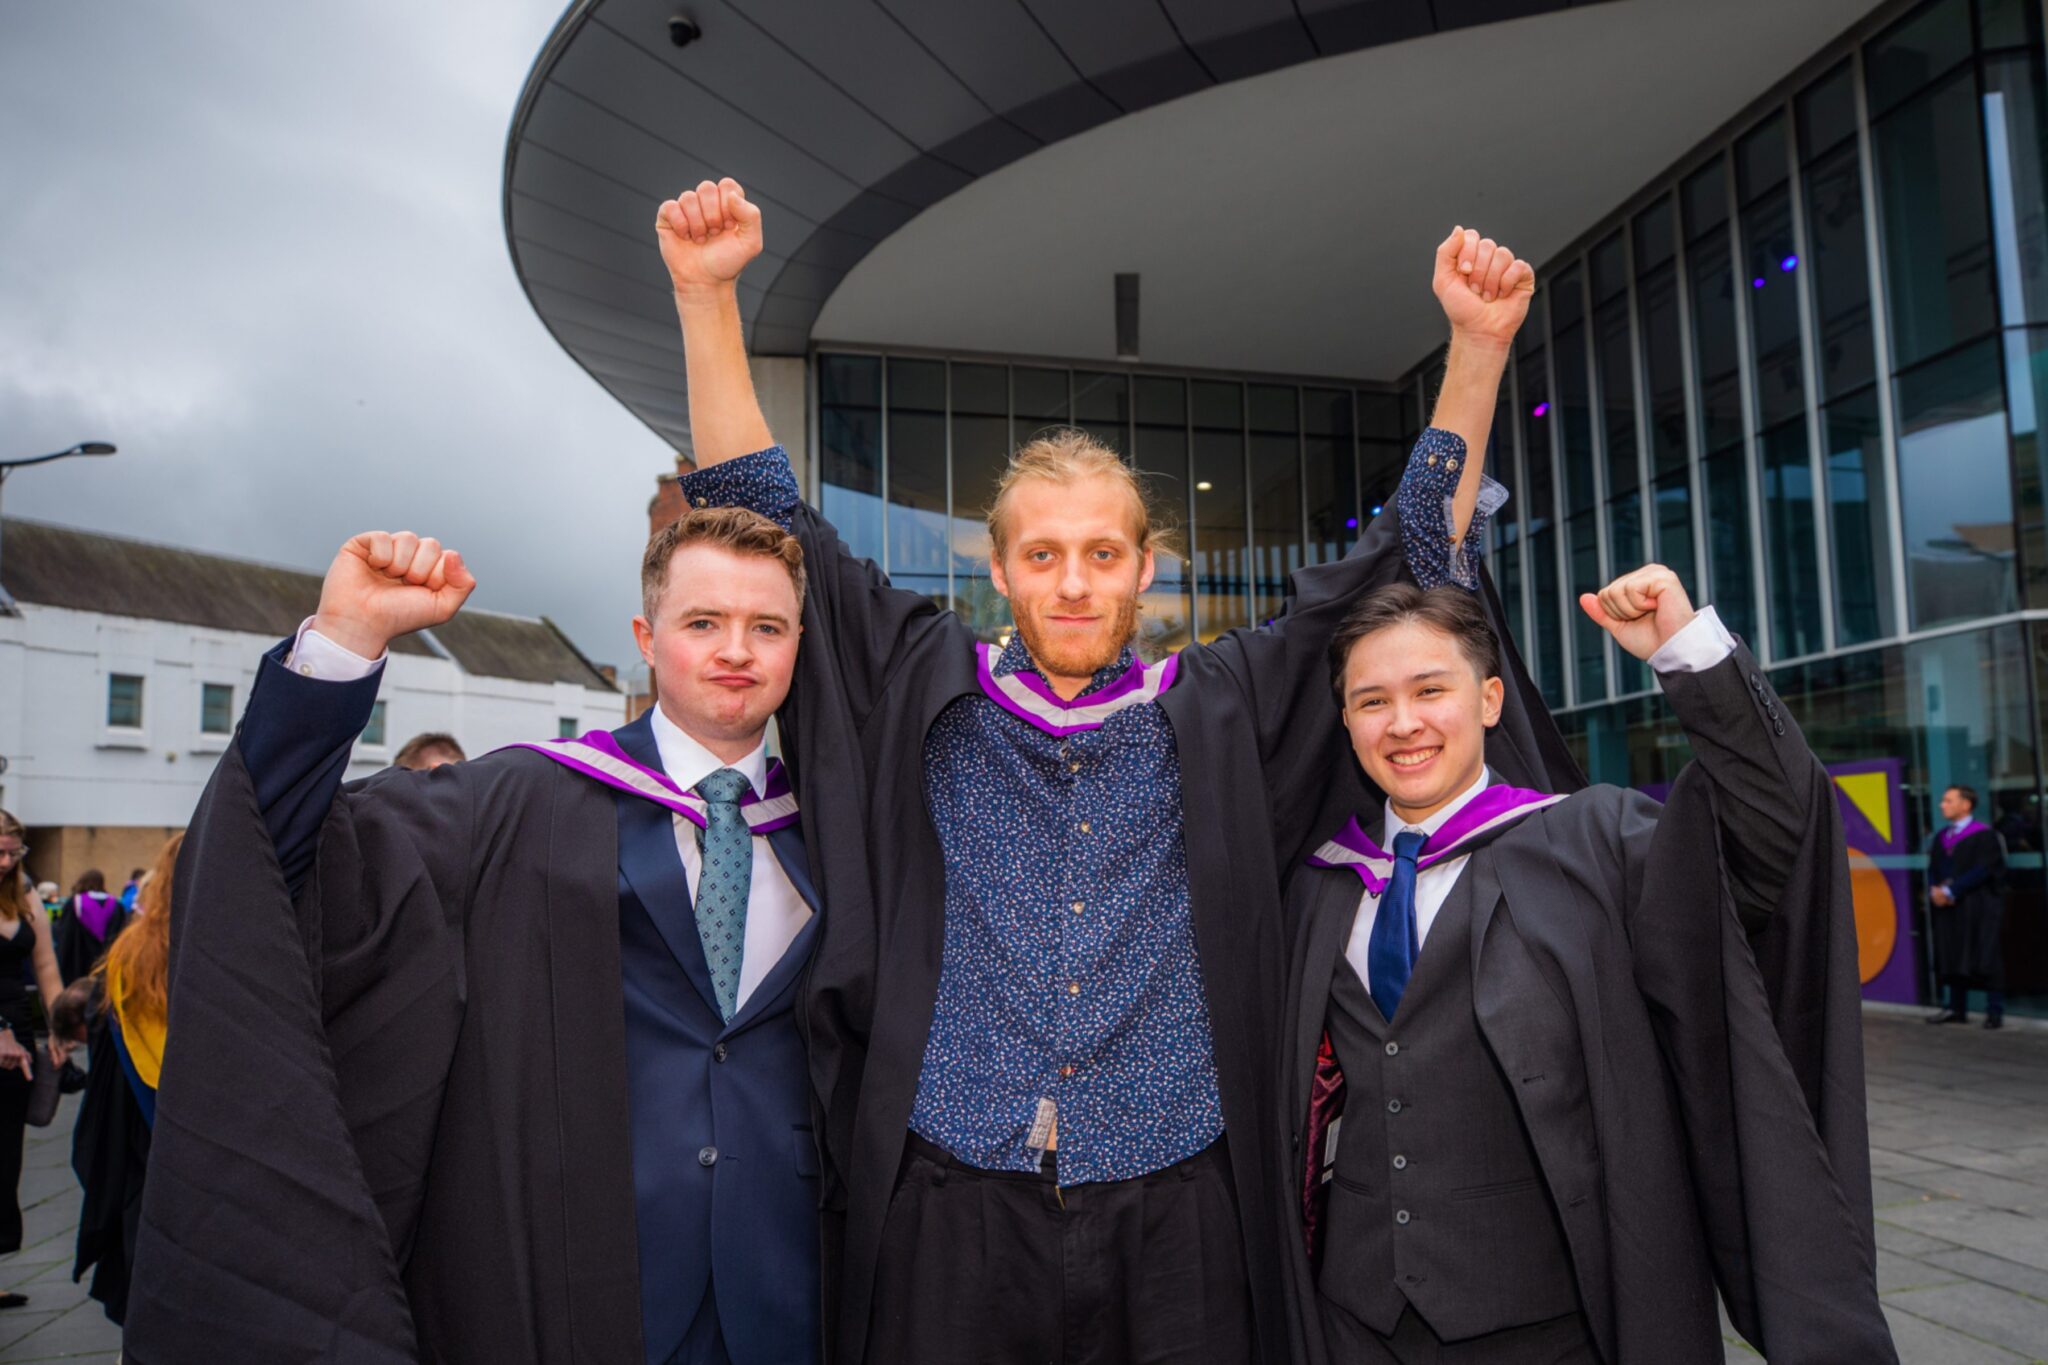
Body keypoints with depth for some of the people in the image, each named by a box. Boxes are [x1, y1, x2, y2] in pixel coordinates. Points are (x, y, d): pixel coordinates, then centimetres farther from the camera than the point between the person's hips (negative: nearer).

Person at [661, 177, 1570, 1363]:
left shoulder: (1218, 714, 4)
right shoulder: (928, 698, 3)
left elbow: (1417, 554, 7)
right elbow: (766, 520, 3)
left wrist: (1477, 349, -2)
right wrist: (708, 295, -4)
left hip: (1178, 1219, 1)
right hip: (953, 1215, 0)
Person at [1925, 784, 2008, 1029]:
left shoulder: (1984, 835, -7)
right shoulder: (1941, 837, 14)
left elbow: (1983, 871, -15)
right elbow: (1933, 869, 14)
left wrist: (1951, 891, -16)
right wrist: (1934, 890, -6)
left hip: (1979, 909, -6)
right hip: (1948, 908, 6)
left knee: (1986, 958, -3)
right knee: (1952, 957, 7)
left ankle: (1995, 1012, 2)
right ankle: (1956, 1009, 13)